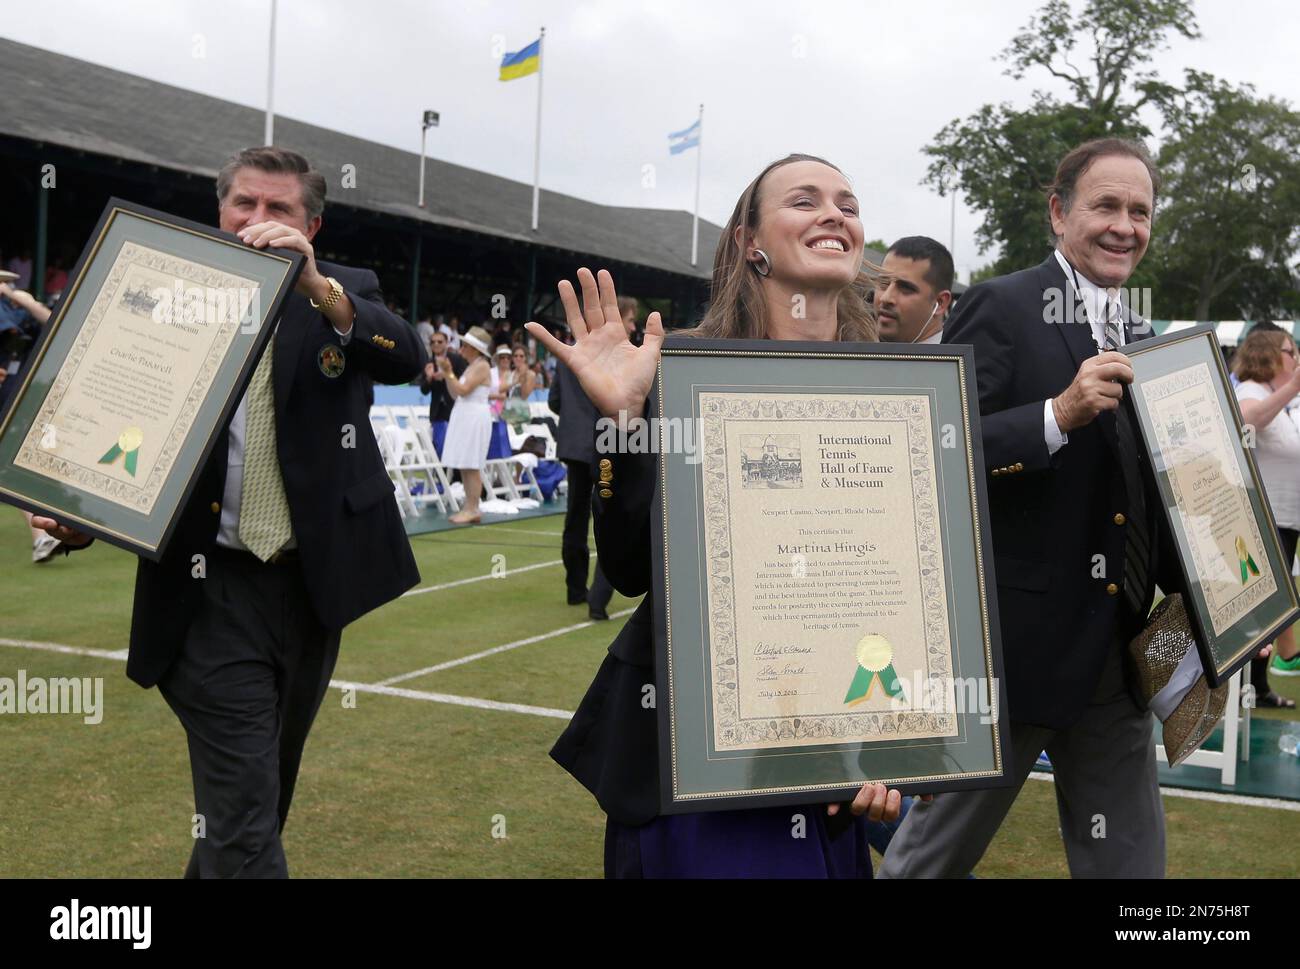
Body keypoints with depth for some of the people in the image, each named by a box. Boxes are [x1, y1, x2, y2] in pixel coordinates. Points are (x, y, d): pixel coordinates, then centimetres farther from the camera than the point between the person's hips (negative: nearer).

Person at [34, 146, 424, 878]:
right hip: (214, 590, -2)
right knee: (241, 822, -5)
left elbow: (408, 358, -17)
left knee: (265, 797, 21)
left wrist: (317, 287, -32)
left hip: (313, 583, 3)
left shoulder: (346, 295, 3)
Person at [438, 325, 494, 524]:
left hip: (475, 418, -9)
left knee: (471, 466, -8)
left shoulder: (482, 366, -8)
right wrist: (446, 374, 12)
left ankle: (472, 510, -6)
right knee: (464, 467, 8)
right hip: (464, 416, 9)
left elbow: (463, 390, -16)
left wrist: (449, 372, -10)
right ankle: (469, 509, 12)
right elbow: (455, 394, 19)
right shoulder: (470, 366, 19)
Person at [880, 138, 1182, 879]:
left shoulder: (1139, 340, 14)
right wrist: (1059, 413, -29)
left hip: (1117, 652, 7)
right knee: (935, 854, 9)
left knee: (1130, 859, 15)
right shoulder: (1002, 308, -9)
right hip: (1014, 642, -7)